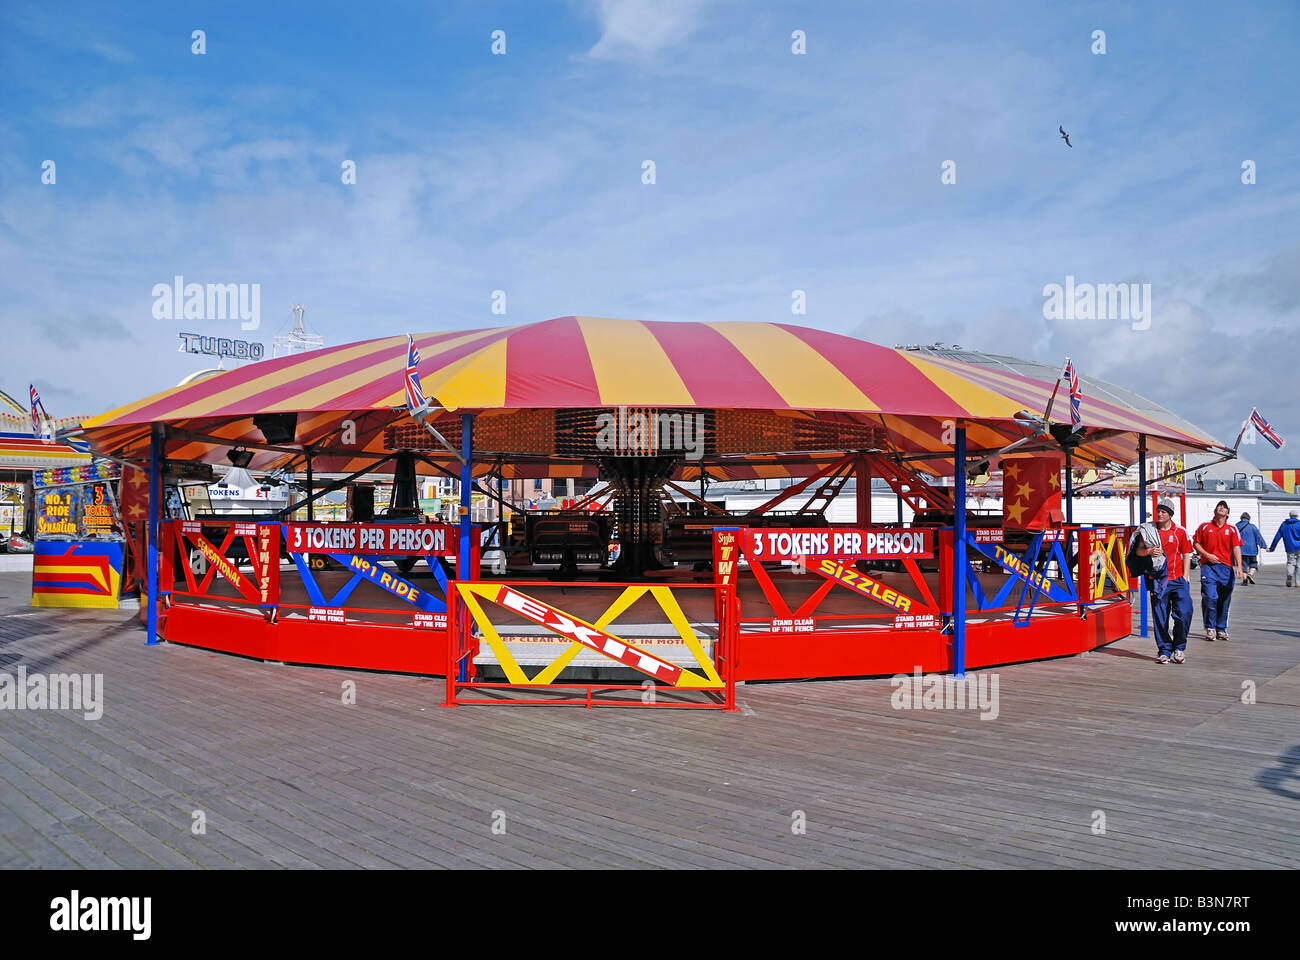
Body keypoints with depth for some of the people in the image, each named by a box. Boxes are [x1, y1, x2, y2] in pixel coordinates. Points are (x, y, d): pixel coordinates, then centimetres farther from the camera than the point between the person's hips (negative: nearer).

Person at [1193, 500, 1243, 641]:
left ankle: (1221, 629, 19)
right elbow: (1196, 543, 10)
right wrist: (1207, 555, -7)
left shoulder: (1232, 529, 7)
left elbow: (1236, 548, 0)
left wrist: (1239, 567, -12)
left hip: (1226, 567, 2)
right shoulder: (1204, 526, 6)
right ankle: (1210, 628, 0)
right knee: (1210, 597, -12)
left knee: (1224, 600, 7)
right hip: (1208, 566, -2)